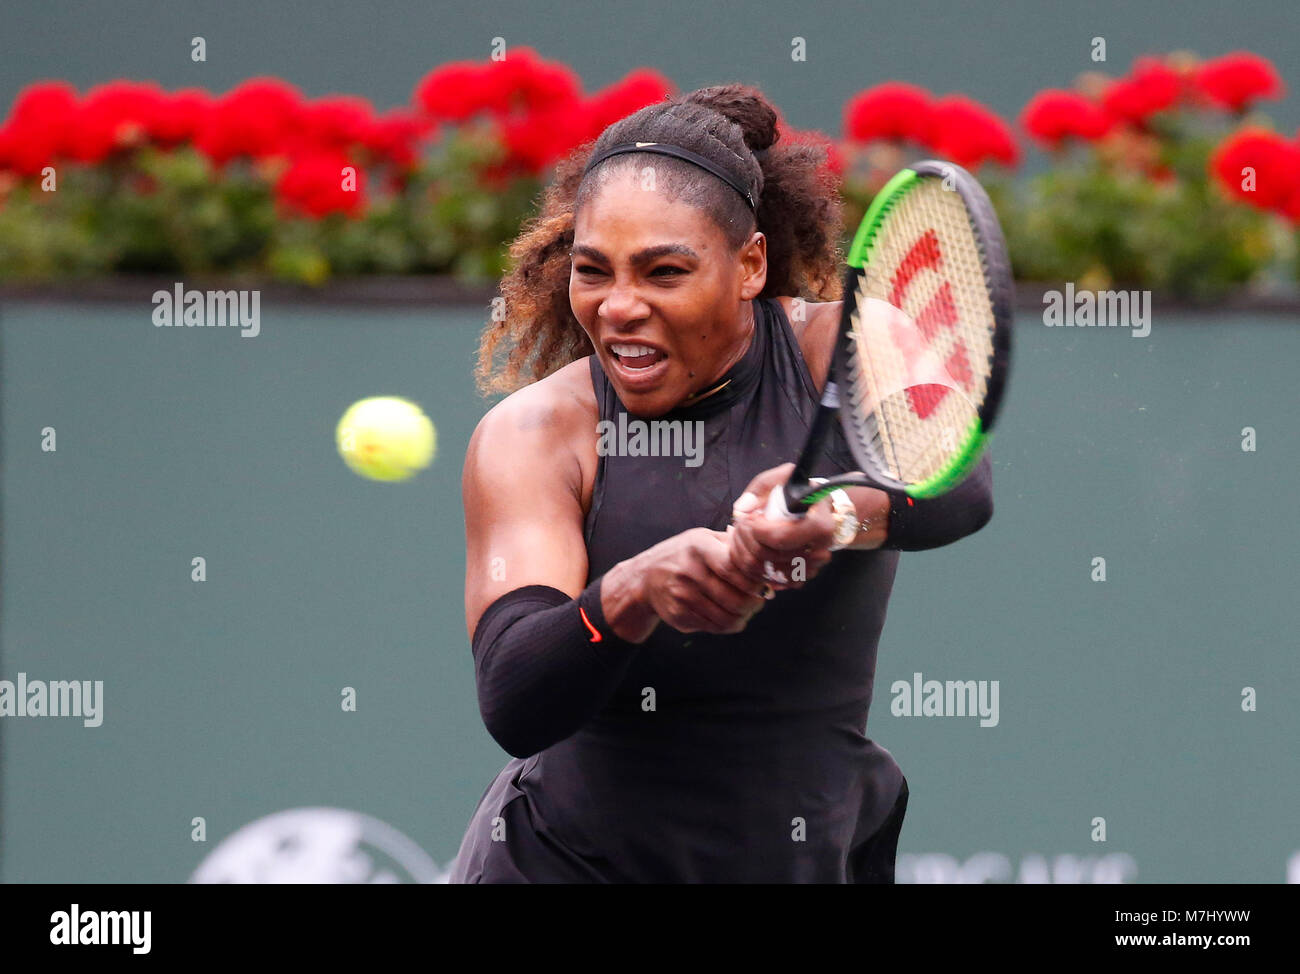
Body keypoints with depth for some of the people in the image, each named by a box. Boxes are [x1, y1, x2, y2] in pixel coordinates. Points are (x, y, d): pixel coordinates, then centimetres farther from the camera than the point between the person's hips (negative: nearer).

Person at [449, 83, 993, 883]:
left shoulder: (840, 351, -9)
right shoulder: (532, 435, -11)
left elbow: (961, 486, -30)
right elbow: (512, 708, -23)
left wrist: (840, 509, -52)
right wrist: (634, 591, -42)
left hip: (815, 860, 1)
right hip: (564, 863, -1)